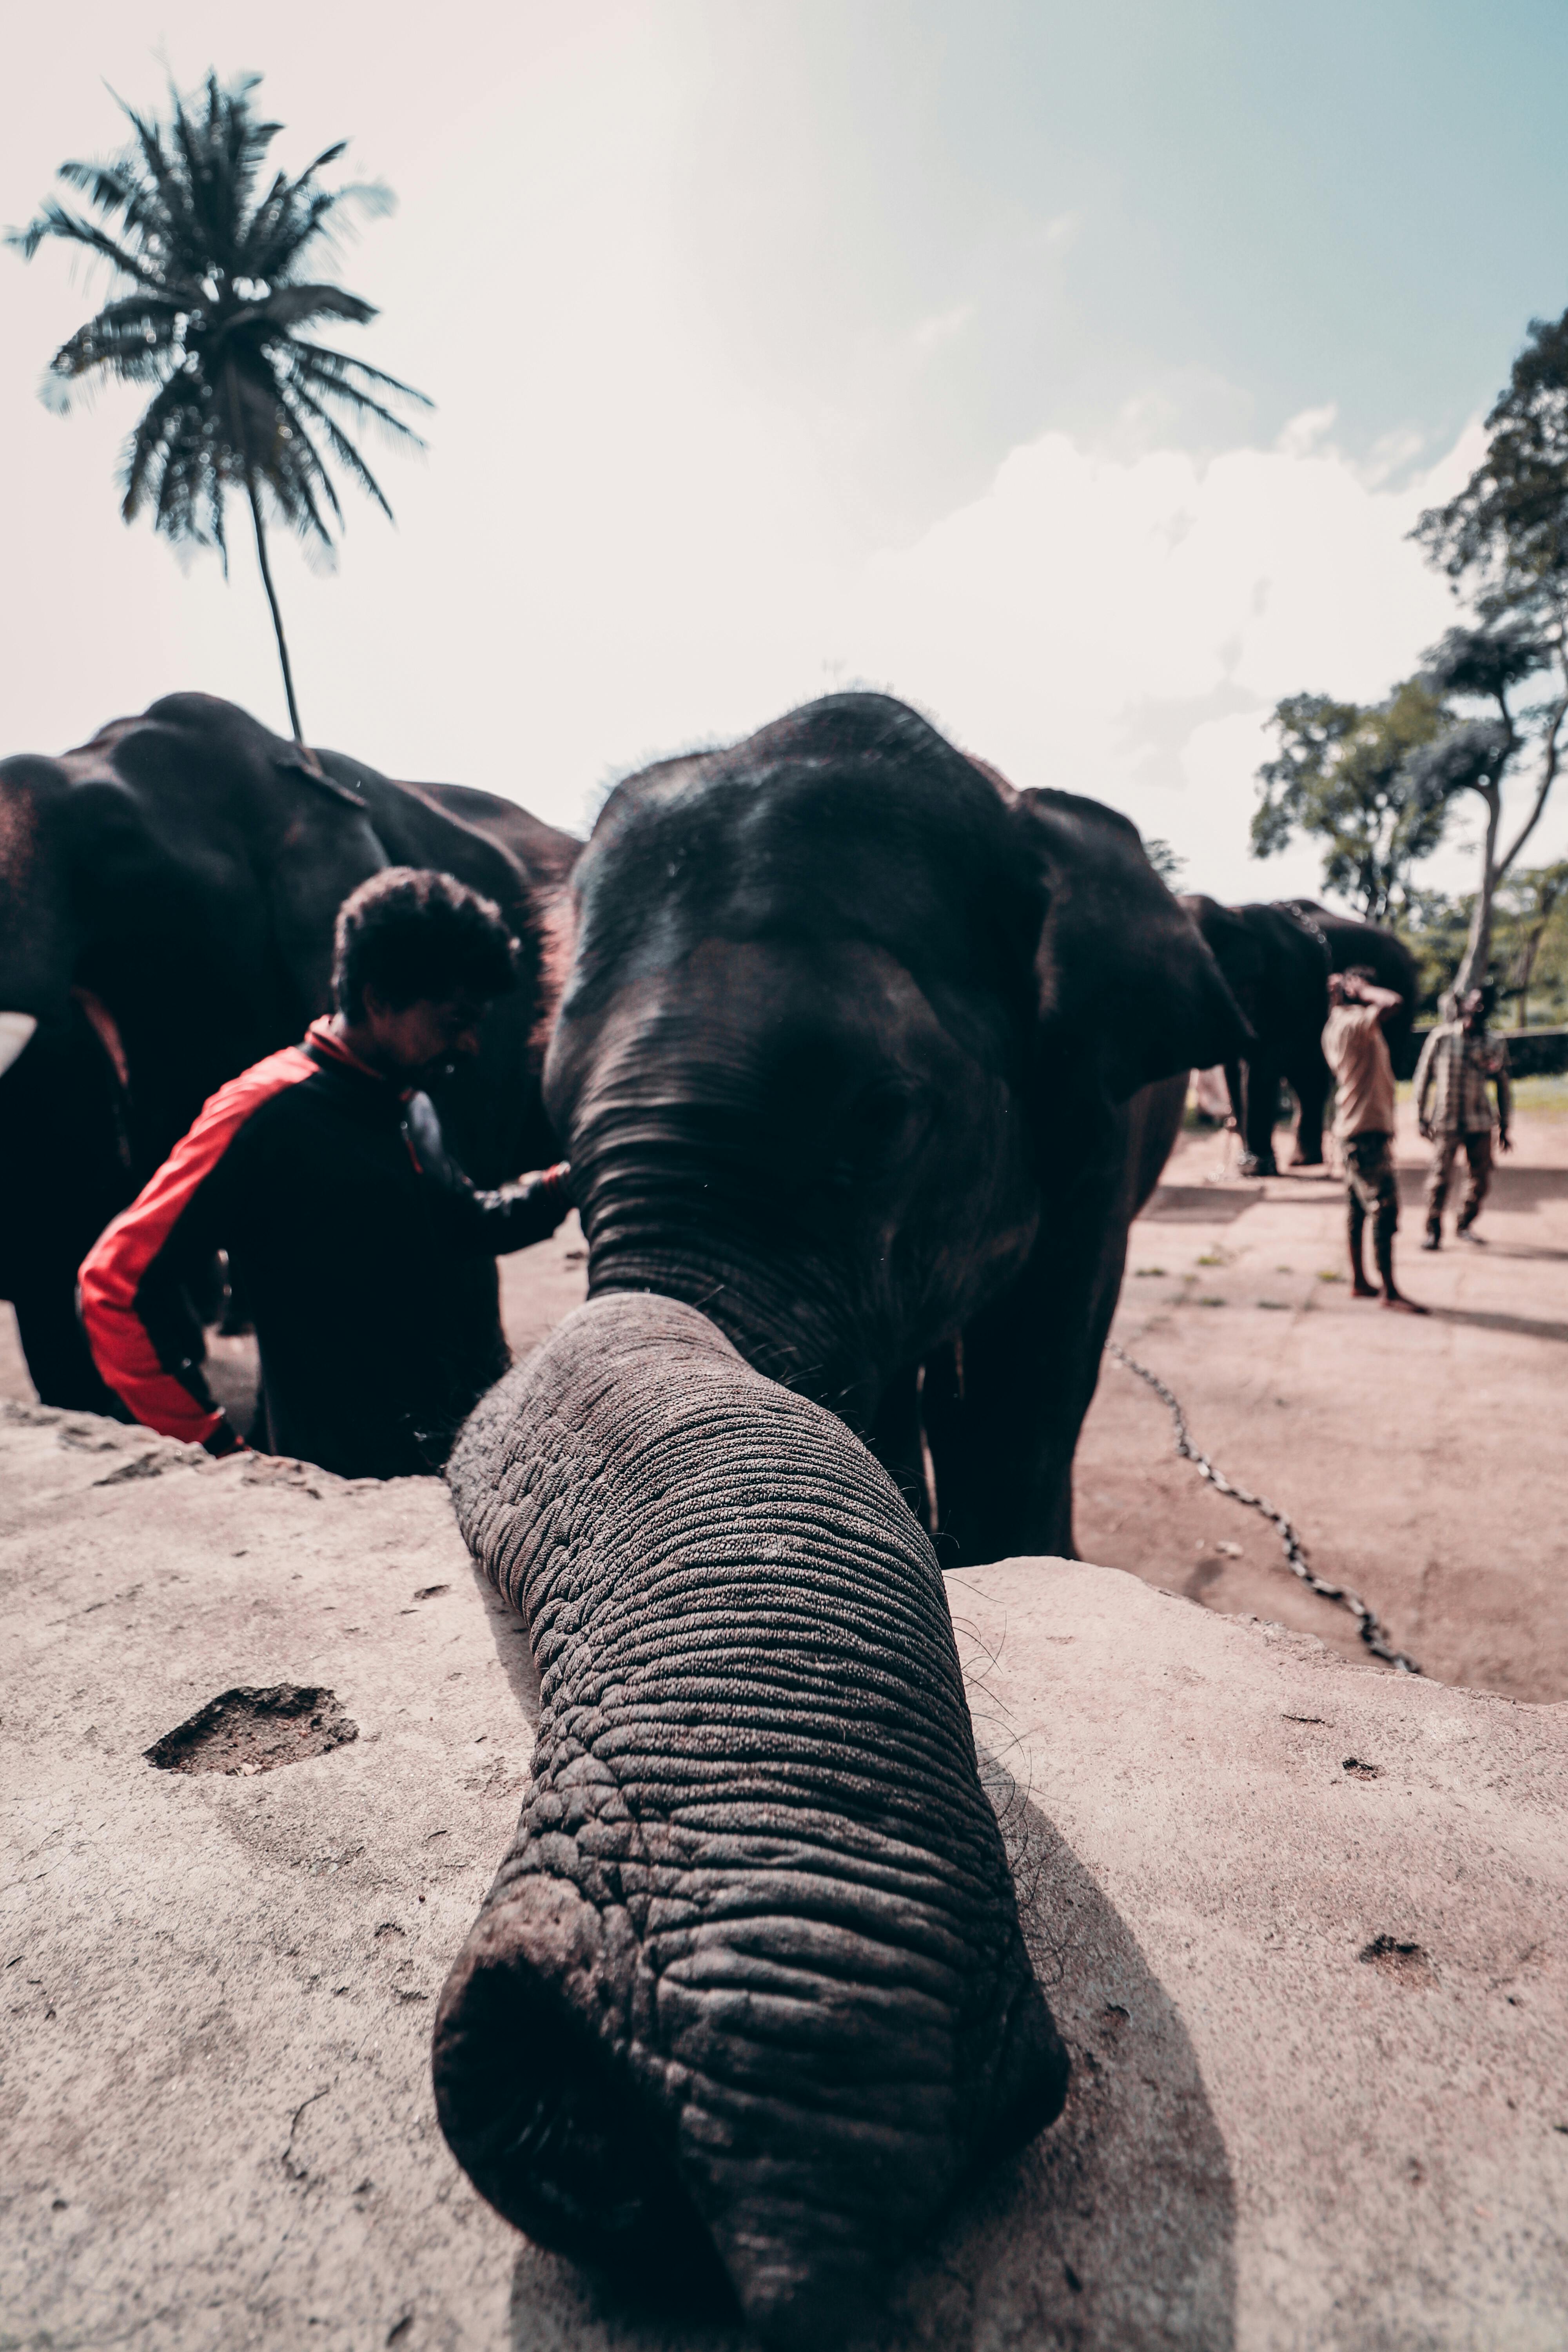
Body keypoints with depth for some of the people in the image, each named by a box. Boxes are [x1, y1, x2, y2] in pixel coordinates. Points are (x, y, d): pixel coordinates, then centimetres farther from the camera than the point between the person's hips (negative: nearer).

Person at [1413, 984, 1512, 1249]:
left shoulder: (1495, 1046, 4)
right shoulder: (1441, 1038, -1)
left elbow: (1504, 1088, 11)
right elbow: (1424, 1076, 4)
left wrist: (1504, 1128, 9)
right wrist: (1421, 1116, 1)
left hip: (1480, 1123, 3)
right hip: (1445, 1122, -2)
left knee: (1481, 1180, 5)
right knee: (1439, 1178, -6)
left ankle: (1466, 1225, 26)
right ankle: (1433, 1231, 7)